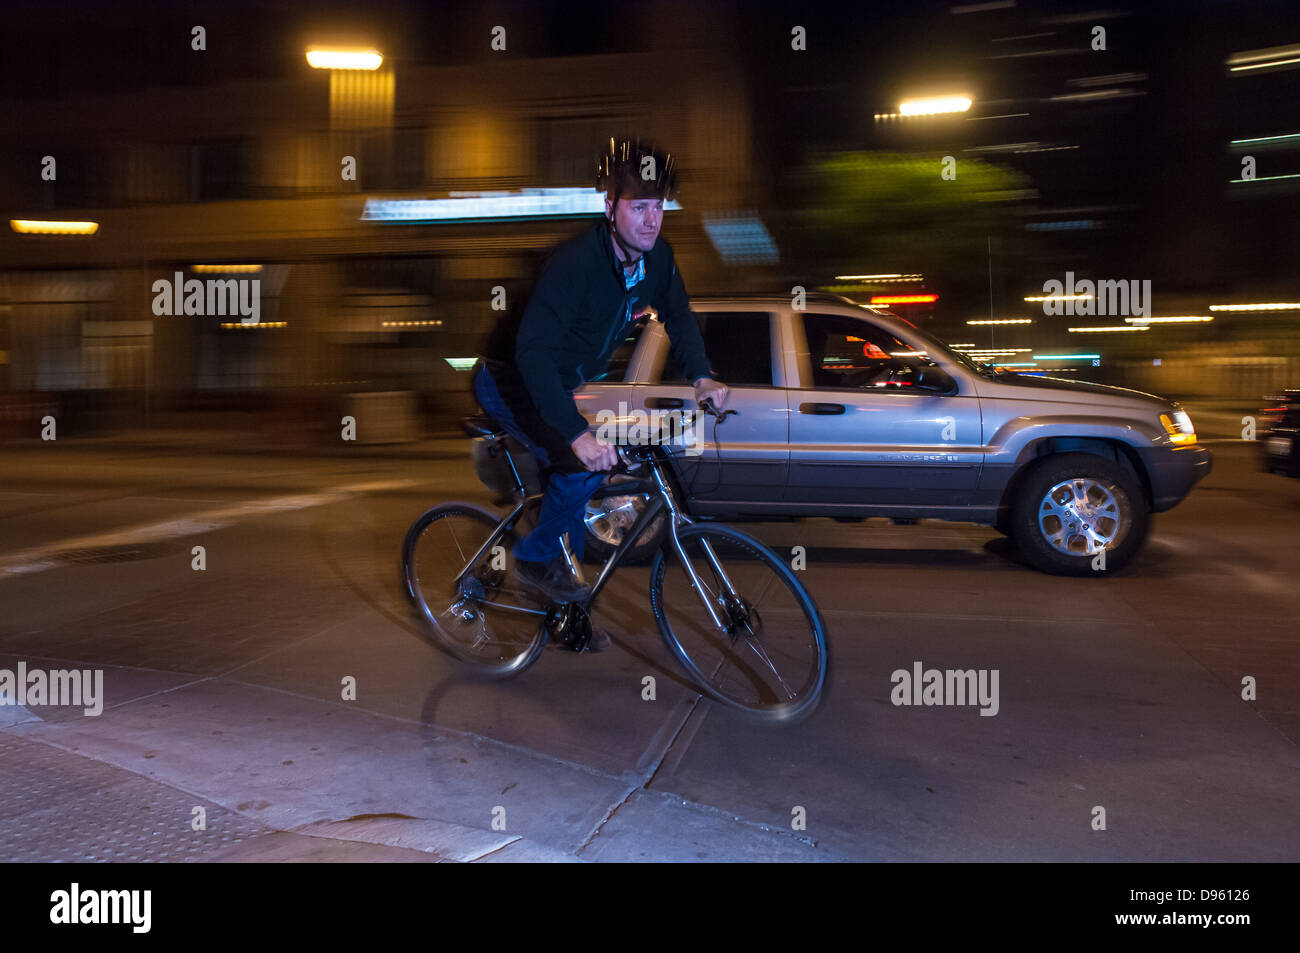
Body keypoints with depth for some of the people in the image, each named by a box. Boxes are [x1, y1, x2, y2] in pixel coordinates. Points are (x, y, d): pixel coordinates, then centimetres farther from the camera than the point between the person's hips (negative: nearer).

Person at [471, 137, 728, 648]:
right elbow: (533, 350, -42)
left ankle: (563, 606, 27)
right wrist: (578, 434, -50)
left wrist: (702, 378, -10)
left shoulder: (657, 258, -10)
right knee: (583, 466, -26)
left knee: (572, 487, 11)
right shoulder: (576, 262, -34)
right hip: (509, 380, -8)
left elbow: (678, 314, 7)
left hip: (556, 381, 8)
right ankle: (534, 558, -2)